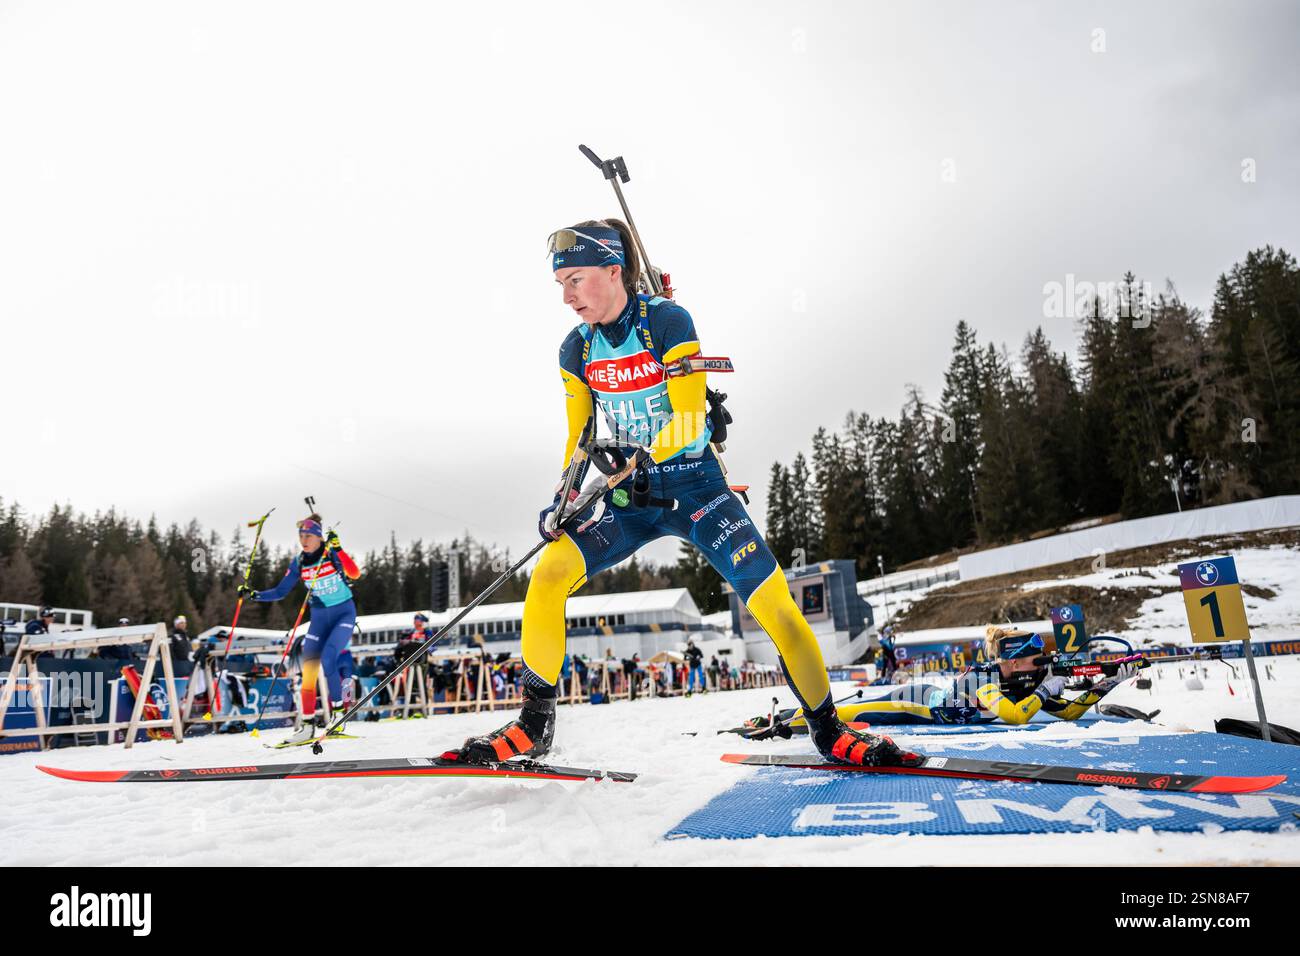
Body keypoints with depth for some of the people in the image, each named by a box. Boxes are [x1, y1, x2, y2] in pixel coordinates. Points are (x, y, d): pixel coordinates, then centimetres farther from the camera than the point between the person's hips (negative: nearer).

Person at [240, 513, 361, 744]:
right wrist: (254, 595, -7)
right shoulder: (299, 562, 0)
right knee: (308, 668, -2)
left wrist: (338, 550, -41)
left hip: (344, 613, -5)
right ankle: (308, 723, 6)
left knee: (328, 659, -22)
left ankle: (337, 708, -4)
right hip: (319, 617, 5)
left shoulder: (333, 553, -14)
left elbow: (355, 574, -31)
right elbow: (280, 592, 6)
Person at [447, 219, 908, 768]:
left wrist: (645, 457, -37)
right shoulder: (576, 350, 3)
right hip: (629, 497, 4)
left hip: (694, 484, -3)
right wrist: (562, 502, -7)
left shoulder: (668, 321, -12)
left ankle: (829, 731, 5)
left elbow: (688, 419, -19)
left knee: (772, 598, -16)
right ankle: (534, 725, -2)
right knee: (548, 573, -18)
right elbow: (579, 435, 7)